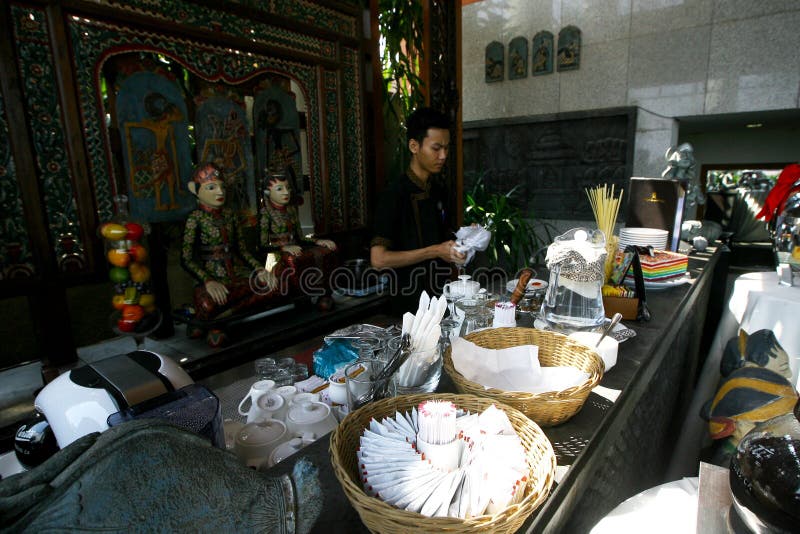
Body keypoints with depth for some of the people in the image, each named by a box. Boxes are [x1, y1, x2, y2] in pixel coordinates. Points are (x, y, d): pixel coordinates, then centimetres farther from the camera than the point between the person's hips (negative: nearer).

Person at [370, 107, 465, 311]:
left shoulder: (439, 193, 9)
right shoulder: (395, 193, -15)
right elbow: (378, 259, -20)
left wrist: (458, 246, 3)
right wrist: (434, 251, -19)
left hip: (442, 296, 7)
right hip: (412, 304, -7)